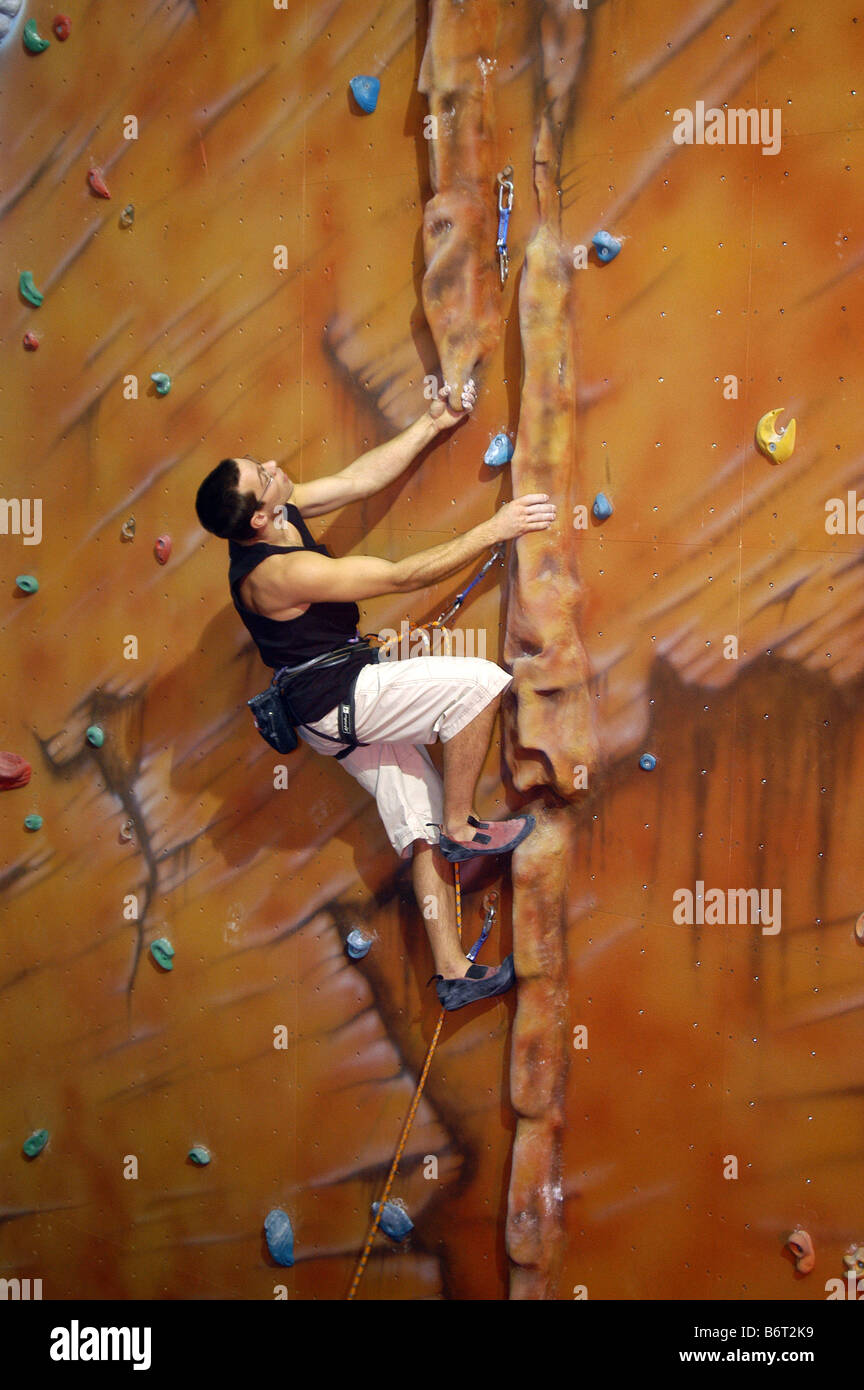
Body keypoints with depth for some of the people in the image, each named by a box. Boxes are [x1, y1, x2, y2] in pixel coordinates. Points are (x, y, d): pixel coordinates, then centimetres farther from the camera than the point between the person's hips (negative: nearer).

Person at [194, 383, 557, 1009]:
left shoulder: (275, 515, 0)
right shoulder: (278, 572, -27)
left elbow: (360, 479, 9)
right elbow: (403, 576, -24)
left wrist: (432, 426, 6)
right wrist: (494, 529, -18)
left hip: (348, 705, 9)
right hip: (337, 700, -9)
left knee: (422, 831, 9)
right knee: (479, 680, -20)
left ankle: (451, 971, 14)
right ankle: (462, 827, -7)